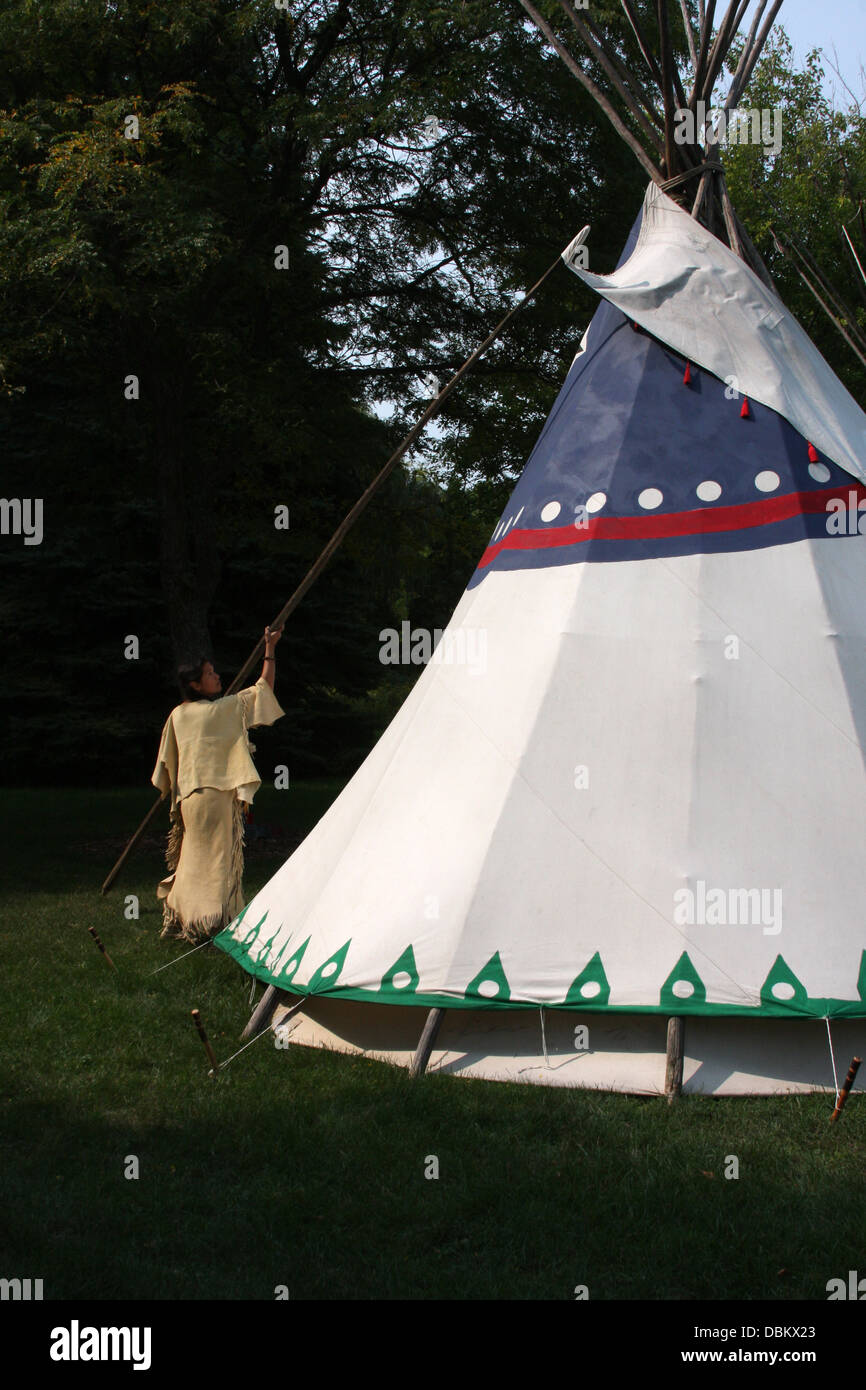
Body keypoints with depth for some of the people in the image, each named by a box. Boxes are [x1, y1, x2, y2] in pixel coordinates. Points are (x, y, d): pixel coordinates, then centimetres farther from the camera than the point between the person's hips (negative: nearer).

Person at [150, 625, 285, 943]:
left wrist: (175, 796, 22)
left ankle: (180, 920, 20)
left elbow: (167, 763, 11)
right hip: (218, 795, -5)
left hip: (188, 798, 6)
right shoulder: (226, 708, -7)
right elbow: (264, 687, -1)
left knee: (193, 859, 15)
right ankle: (212, 925, -1)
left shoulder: (177, 716, 7)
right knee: (218, 859, 0)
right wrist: (270, 648, 5)